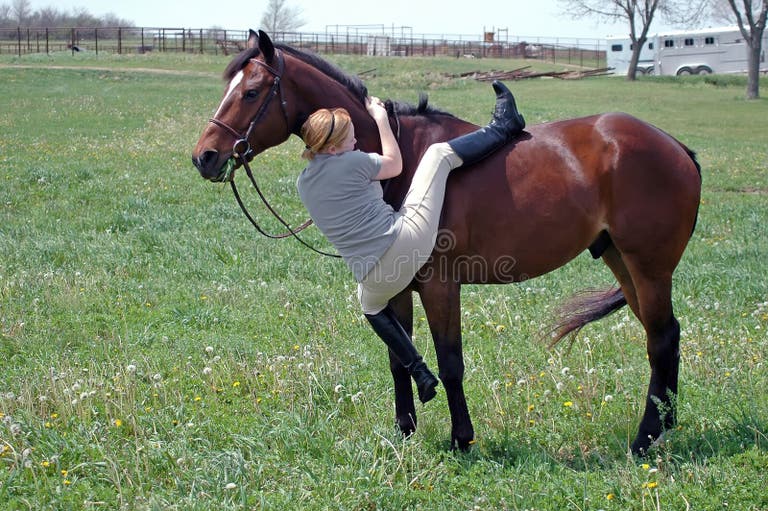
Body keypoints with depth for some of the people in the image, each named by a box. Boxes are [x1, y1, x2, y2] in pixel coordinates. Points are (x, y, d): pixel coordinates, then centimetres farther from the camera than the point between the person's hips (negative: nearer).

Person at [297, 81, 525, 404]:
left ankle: (420, 374, 34)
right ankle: (502, 127, 25)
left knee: (372, 305, 41)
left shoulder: (304, 183, 8)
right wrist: (381, 119, 18)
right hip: (407, 238, -6)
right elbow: (394, 164, 10)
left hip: (373, 278, 6)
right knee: (440, 153, 6)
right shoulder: (351, 163, -10)